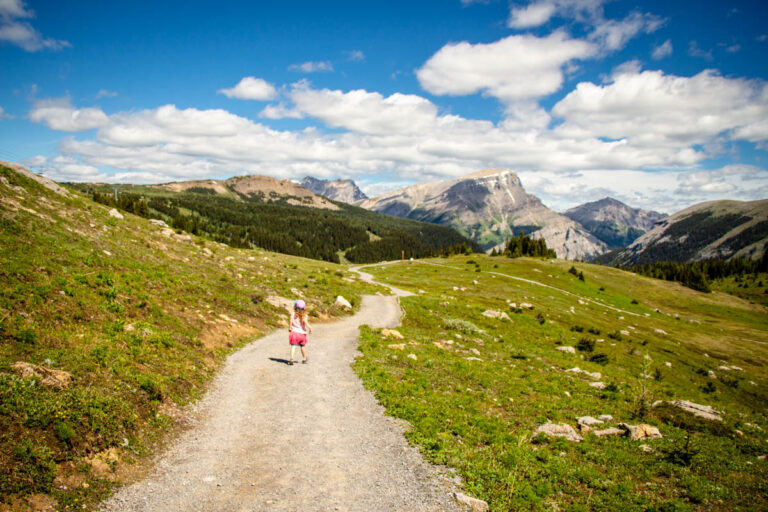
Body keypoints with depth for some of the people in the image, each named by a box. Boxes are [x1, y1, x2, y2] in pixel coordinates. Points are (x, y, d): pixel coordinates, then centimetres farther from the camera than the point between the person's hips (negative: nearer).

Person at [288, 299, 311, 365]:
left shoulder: (293, 313, -3)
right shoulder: (304, 315, -4)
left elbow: (291, 321, -7)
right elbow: (305, 321, -20)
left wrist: (289, 328, 5)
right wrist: (309, 328, -15)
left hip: (294, 332, -1)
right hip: (302, 332, 1)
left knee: (293, 346, -5)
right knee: (302, 346, 16)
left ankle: (291, 358, -25)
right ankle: (304, 359, 30)